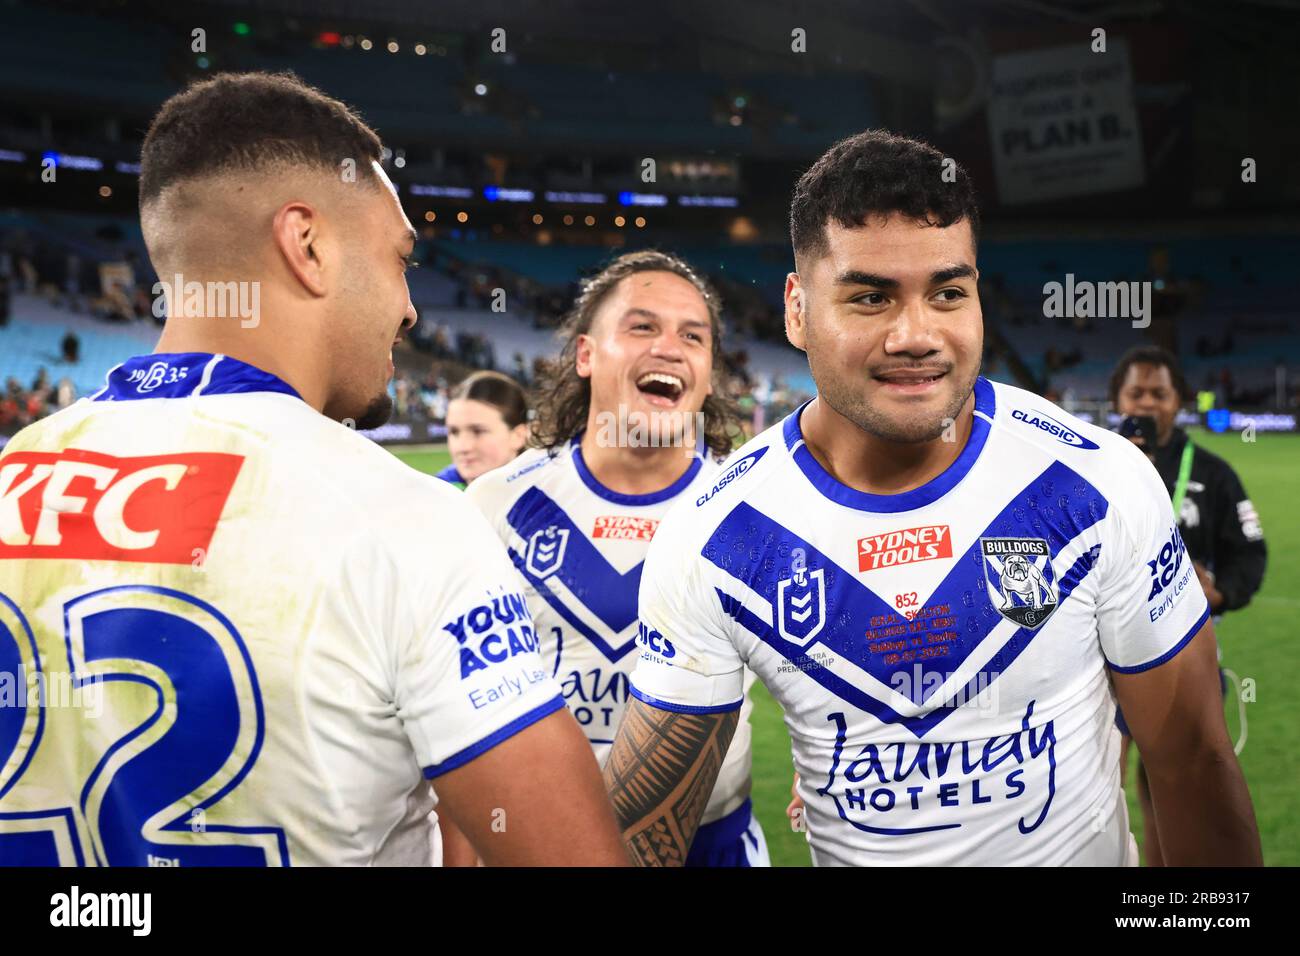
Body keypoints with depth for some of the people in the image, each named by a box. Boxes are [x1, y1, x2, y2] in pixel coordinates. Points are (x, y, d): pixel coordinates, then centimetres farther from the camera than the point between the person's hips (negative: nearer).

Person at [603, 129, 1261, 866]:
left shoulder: (1101, 488, -19)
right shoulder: (709, 548, -19)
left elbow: (1190, 759, -9)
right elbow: (643, 826, -15)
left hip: (1084, 849, 0)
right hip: (842, 851, 1)